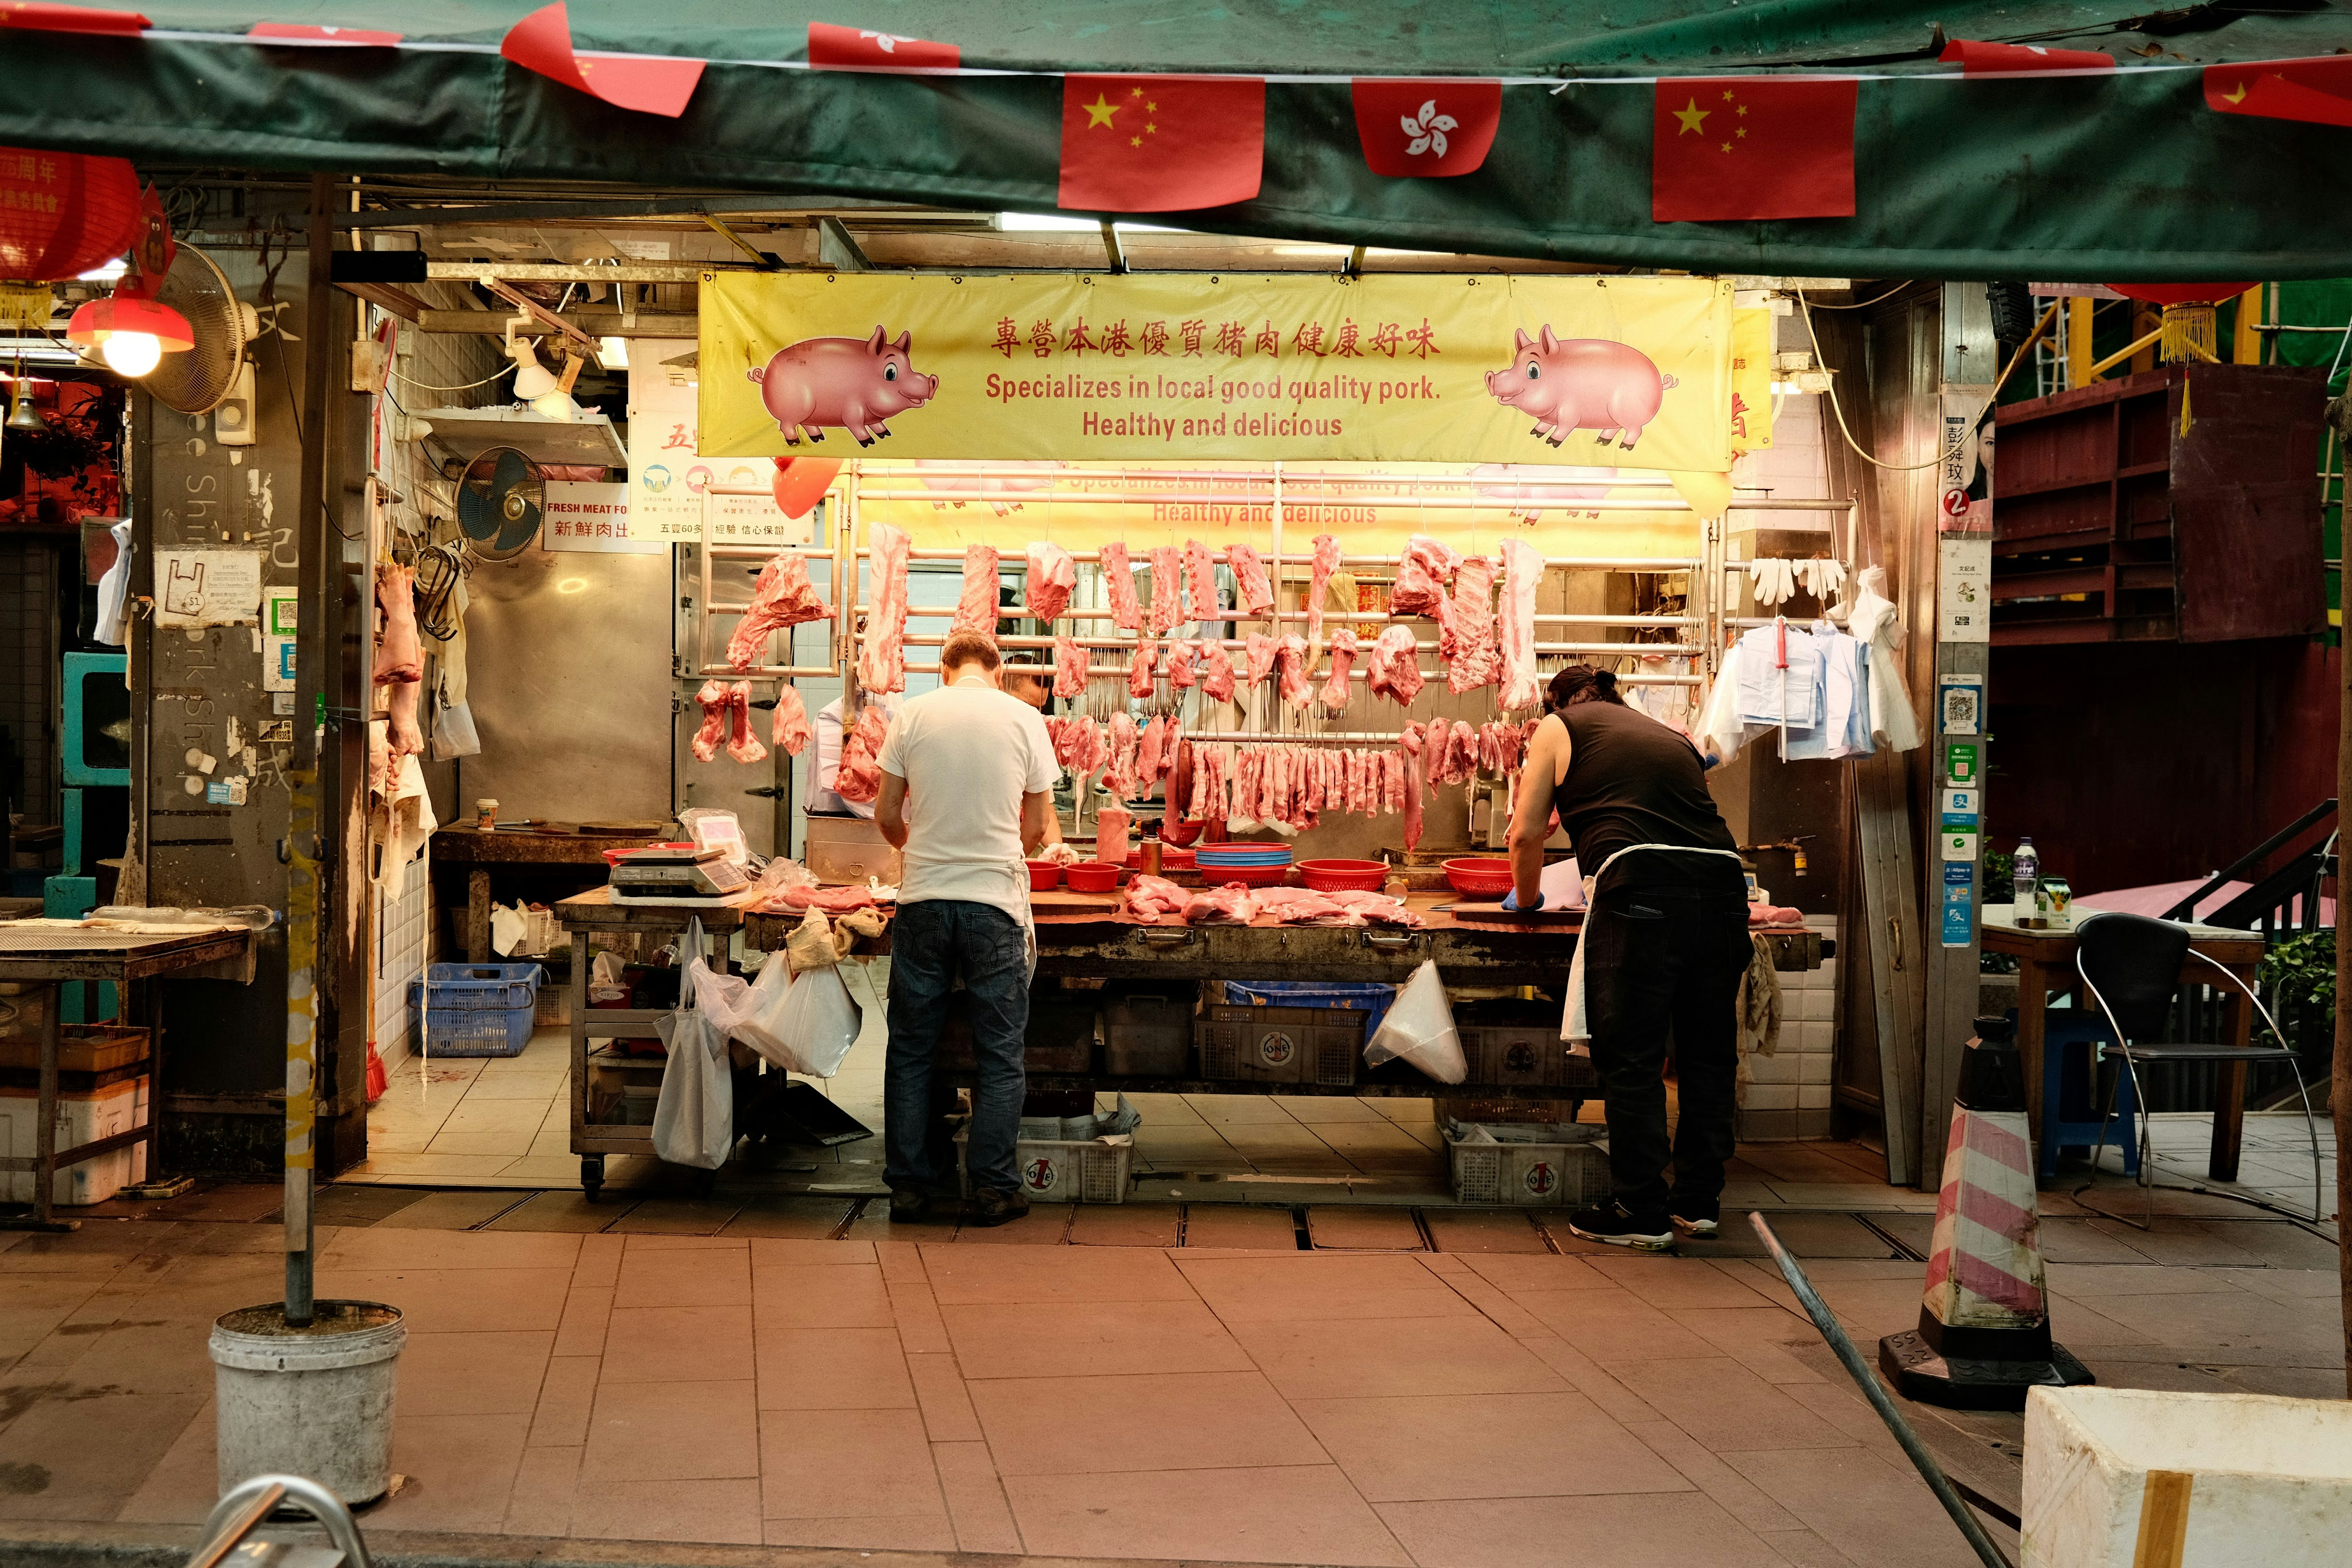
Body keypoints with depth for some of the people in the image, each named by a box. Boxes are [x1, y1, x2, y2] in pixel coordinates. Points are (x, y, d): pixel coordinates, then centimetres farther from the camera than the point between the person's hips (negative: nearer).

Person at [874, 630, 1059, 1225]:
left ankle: (909, 1185, 14)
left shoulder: (913, 714, 1)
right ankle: (992, 1189, 8)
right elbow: (1038, 825, 5)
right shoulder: (1024, 718, 0)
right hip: (996, 899, -1)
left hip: (923, 899, 1)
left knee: (912, 1048, 11)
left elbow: (887, 815, 4)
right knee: (999, 1054, 7)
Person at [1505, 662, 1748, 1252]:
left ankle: (1642, 1213, 6)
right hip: (1722, 882, 6)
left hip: (1641, 886, -5)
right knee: (1708, 1052, 15)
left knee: (1631, 1057, 2)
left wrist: (1526, 899, 33)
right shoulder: (1671, 737, 31)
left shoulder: (1559, 728, 18)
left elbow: (1526, 833, 15)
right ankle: (1698, 1202, 23)